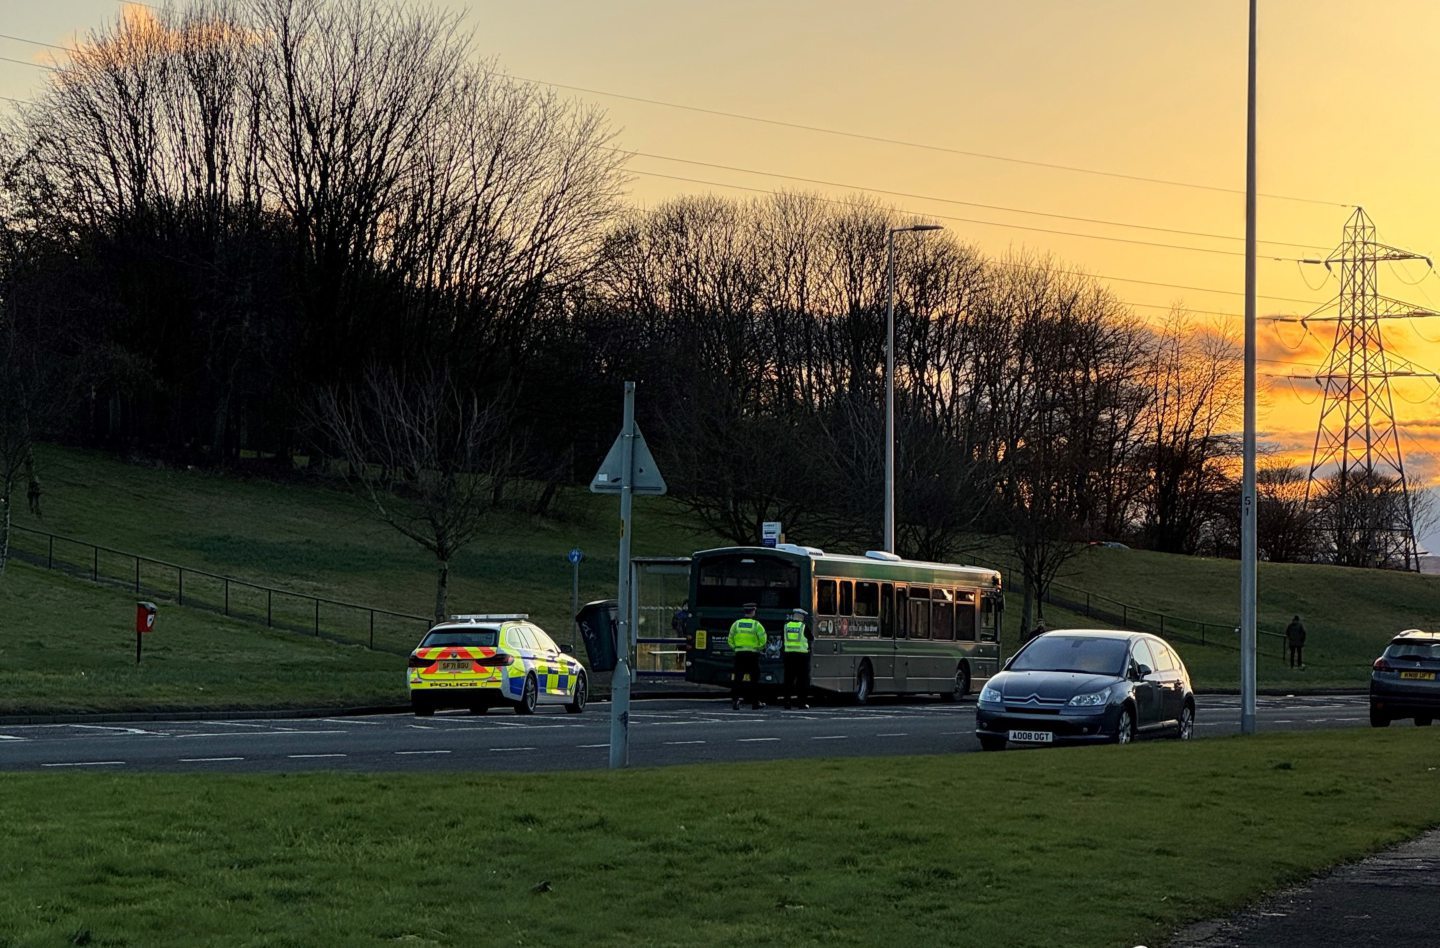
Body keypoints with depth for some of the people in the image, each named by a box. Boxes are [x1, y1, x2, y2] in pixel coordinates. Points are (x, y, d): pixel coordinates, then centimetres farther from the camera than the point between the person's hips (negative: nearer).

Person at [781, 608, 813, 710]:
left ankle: (787, 702, 5)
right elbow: (811, 638, 4)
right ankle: (802, 702, 0)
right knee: (803, 679, 2)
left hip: (789, 654, 3)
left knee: (789, 679, 7)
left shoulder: (786, 626, 4)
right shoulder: (804, 626, -6)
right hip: (802, 655, -3)